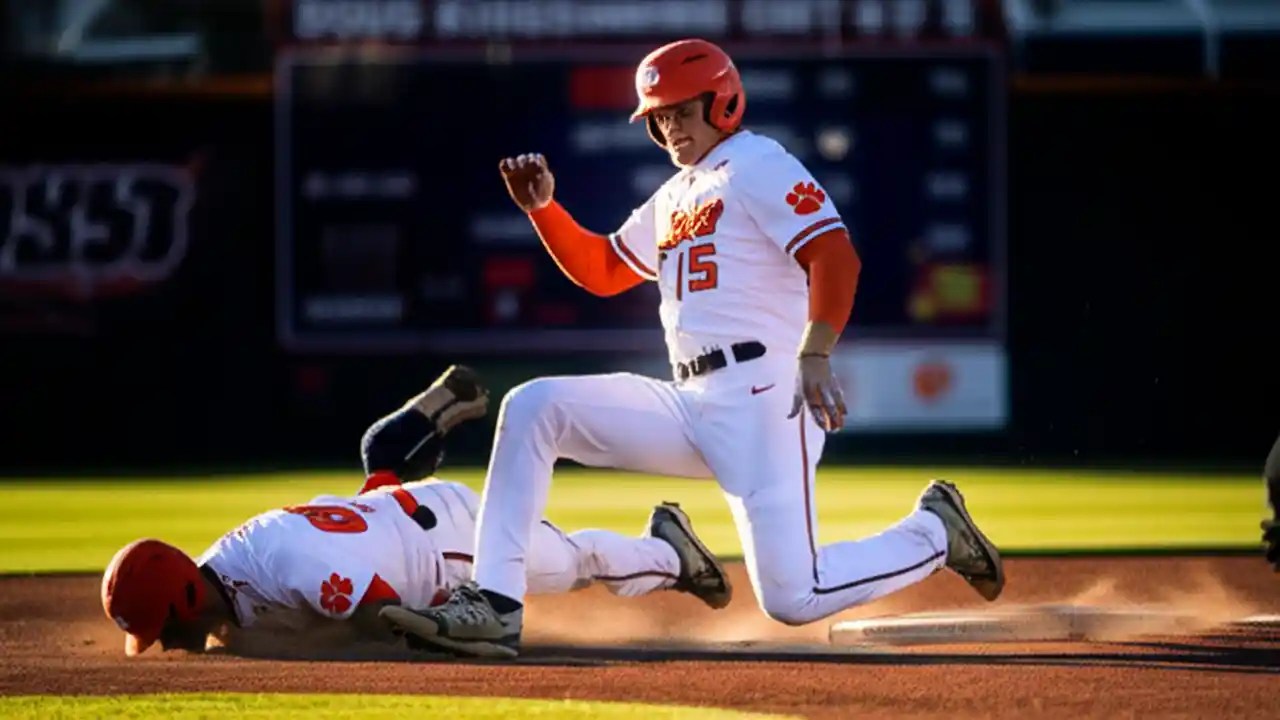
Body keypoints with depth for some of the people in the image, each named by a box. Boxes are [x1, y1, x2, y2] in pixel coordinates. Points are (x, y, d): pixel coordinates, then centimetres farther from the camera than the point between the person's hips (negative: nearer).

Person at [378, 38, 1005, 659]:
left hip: (764, 394, -8)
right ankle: (494, 605, -12)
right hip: (691, 404, 8)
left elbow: (835, 256, -16)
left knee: (792, 599, -16)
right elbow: (600, 272, 31)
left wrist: (815, 355, -29)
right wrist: (543, 207, 15)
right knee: (533, 408, -7)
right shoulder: (673, 197, 23)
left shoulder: (758, 165, -3)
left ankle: (935, 532, 11)